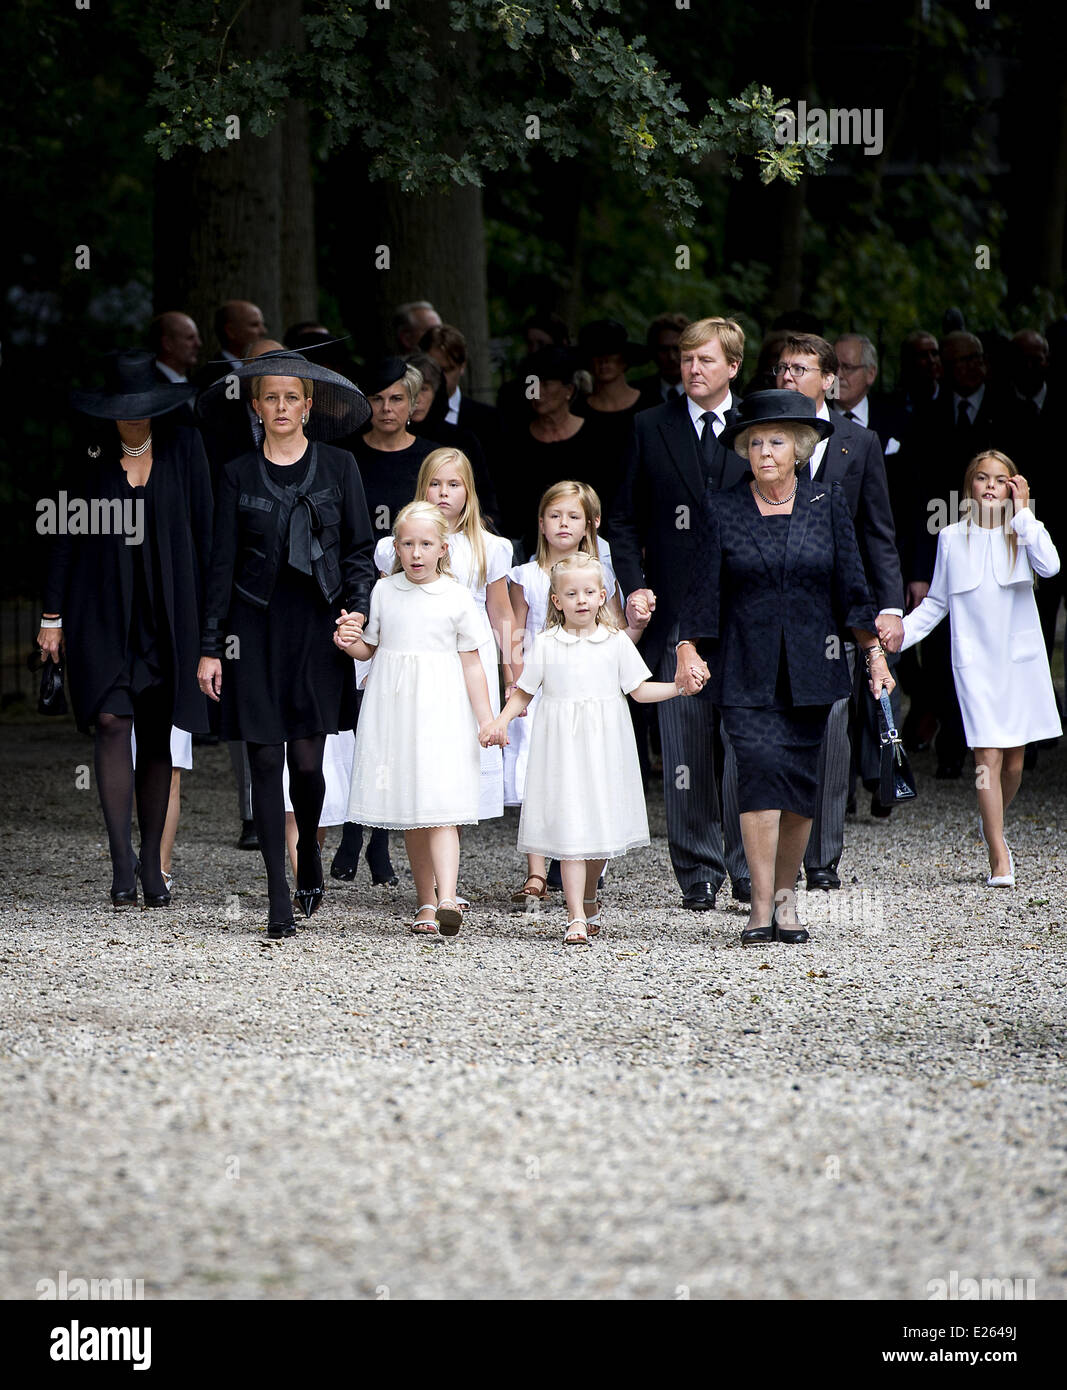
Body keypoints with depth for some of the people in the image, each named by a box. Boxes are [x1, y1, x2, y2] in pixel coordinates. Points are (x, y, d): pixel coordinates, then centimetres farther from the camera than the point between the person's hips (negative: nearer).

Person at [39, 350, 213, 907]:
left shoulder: (182, 449, 3)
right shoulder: (88, 455, 1)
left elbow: (203, 530, 5)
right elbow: (65, 536, 5)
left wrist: (208, 611, 1)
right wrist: (53, 615, 3)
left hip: (166, 611, 1)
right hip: (102, 608, -1)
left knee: (156, 735, 4)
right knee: (112, 722, -14)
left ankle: (151, 863, 12)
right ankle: (122, 859, -15)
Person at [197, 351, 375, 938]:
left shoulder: (338, 467, 5)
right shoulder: (239, 474, 6)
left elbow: (359, 552, 7)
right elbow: (222, 563, 6)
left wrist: (357, 609, -9)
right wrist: (210, 647, 1)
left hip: (317, 625, 0)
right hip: (256, 627, 1)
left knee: (307, 759, -4)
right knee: (266, 761, -3)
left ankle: (309, 862, 26)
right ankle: (280, 904, 0)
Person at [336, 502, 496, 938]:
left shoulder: (456, 598, 1)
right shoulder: (383, 592, 7)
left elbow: (471, 664, 4)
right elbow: (370, 649, 15)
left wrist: (486, 720, 0)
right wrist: (350, 642, -7)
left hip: (440, 710, -3)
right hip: (392, 707, 3)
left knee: (441, 808, -14)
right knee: (409, 814, 7)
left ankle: (447, 899, -26)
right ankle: (425, 901, 14)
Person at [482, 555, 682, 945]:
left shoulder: (616, 642, 5)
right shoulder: (546, 644, 3)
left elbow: (639, 689, 7)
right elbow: (524, 692, 10)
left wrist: (678, 687, -5)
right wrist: (501, 720, -4)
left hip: (605, 746, 2)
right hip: (562, 748, -2)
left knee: (602, 824, 8)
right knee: (570, 831, -9)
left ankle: (589, 900, 32)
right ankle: (576, 917, -9)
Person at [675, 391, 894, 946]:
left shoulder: (828, 501, 5)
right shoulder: (721, 509, 2)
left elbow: (850, 581, 7)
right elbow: (703, 587, 2)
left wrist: (873, 649, 3)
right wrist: (688, 649, -8)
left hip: (811, 669, 2)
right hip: (746, 671, -2)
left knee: (801, 778, 3)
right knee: (760, 766, -16)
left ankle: (786, 894, 19)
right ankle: (761, 905, -16)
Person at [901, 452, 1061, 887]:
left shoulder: (1024, 532, 5)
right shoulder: (953, 538, 7)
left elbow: (1049, 566, -17)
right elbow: (937, 602, 13)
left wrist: (1022, 513, -11)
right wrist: (901, 631, -1)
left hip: (1020, 657, 1)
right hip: (975, 660, -1)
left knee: (1014, 760, 6)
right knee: (988, 755, -9)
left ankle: (991, 823, 34)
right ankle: (999, 859, -7)